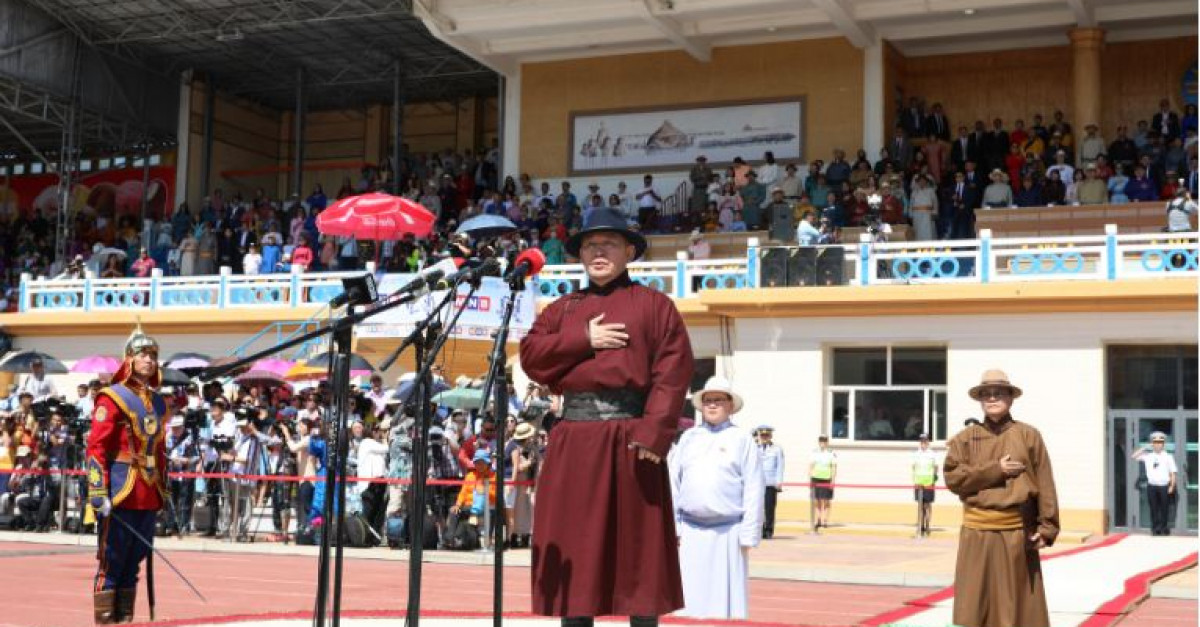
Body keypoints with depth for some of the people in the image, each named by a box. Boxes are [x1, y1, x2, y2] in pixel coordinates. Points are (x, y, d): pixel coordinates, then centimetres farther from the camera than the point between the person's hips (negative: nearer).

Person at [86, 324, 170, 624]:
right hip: (121, 493, -7)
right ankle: (105, 621, 1)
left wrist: (162, 488, 19)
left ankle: (125, 620, 18)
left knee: (134, 561, 11)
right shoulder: (112, 398, -5)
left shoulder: (158, 402, 16)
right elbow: (96, 447, -11)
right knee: (111, 561, -3)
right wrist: (99, 492, -18)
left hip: (149, 496, 7)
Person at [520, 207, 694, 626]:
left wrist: (653, 433, -17)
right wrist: (583, 339, -7)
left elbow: (673, 373, -6)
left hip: (629, 437, -4)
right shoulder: (562, 308, 19)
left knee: (638, 544, 0)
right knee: (574, 545, 5)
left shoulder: (653, 304, 4)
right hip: (573, 436, 4)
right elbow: (530, 355, 6)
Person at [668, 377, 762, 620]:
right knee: (690, 600, 4)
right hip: (691, 532, 3)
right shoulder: (689, 437, 13)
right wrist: (673, 527, 5)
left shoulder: (742, 439, 2)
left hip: (728, 533, -3)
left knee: (726, 599, 0)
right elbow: (673, 484, 12)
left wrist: (748, 535, -7)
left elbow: (753, 490, -2)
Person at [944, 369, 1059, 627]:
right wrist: (996, 470, -10)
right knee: (975, 603, 1)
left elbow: (1045, 485, 2)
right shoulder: (965, 438, 8)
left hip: (1018, 533, -1)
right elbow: (953, 478, -3)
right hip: (978, 533, 1)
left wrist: (1047, 528, -6)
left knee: (1018, 603, 3)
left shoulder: (1028, 435, 5)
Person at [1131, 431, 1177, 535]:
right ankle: (1156, 529, 12)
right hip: (1152, 486, 2)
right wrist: (1144, 448, 0)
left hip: (1164, 486, -2)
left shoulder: (1168, 457, 1)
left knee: (1164, 509, 4)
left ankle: (1165, 529, 15)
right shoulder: (1148, 456, 6)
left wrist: (1172, 486, -7)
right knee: (1154, 509, 5)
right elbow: (1134, 456, 4)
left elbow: (1173, 473, 0)